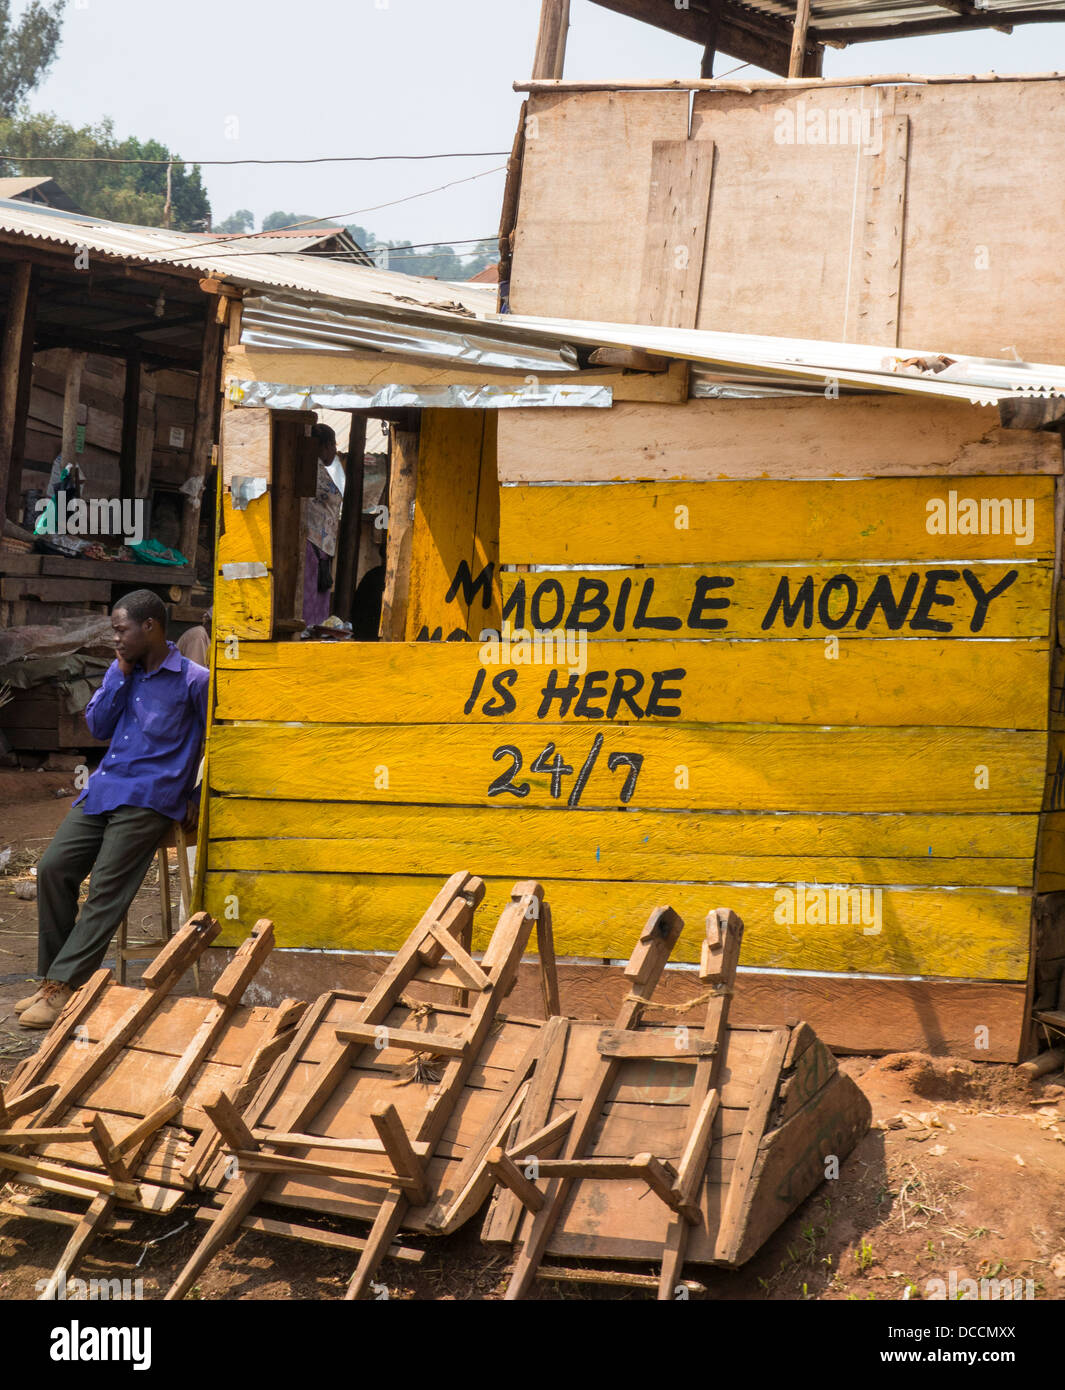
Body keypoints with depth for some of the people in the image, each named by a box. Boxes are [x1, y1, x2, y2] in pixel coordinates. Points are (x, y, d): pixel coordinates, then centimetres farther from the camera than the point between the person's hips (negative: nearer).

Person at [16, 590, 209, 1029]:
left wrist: (198, 797, 1)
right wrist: (120, 674, 2)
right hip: (103, 789, 7)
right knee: (53, 867, -8)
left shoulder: (193, 680, -3)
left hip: (149, 798, -6)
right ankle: (52, 978, -1)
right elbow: (97, 726, 10)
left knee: (107, 890, -14)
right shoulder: (123, 671, 16)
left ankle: (62, 987, -17)